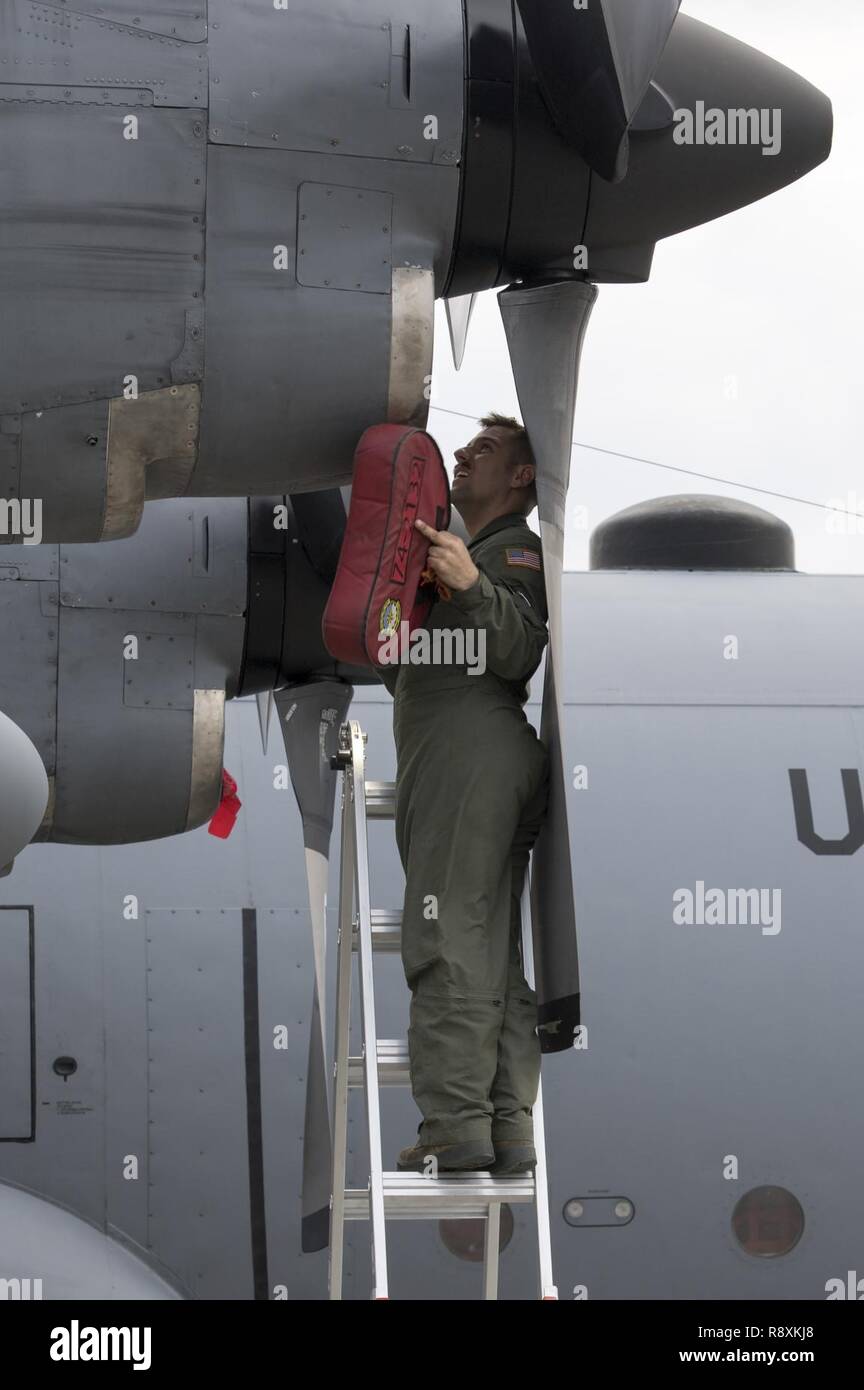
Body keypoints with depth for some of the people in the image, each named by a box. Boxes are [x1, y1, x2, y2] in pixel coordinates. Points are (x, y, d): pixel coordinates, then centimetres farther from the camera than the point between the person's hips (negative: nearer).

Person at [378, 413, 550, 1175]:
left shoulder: (518, 550, 2)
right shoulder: (470, 555, 32)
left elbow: (520, 654, -16)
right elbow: (409, 674, 32)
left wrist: (473, 588, -30)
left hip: (474, 748, -11)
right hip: (452, 761, 11)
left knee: (449, 938, -15)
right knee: (494, 952, 5)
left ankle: (457, 1128, -20)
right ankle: (509, 1130, 3)